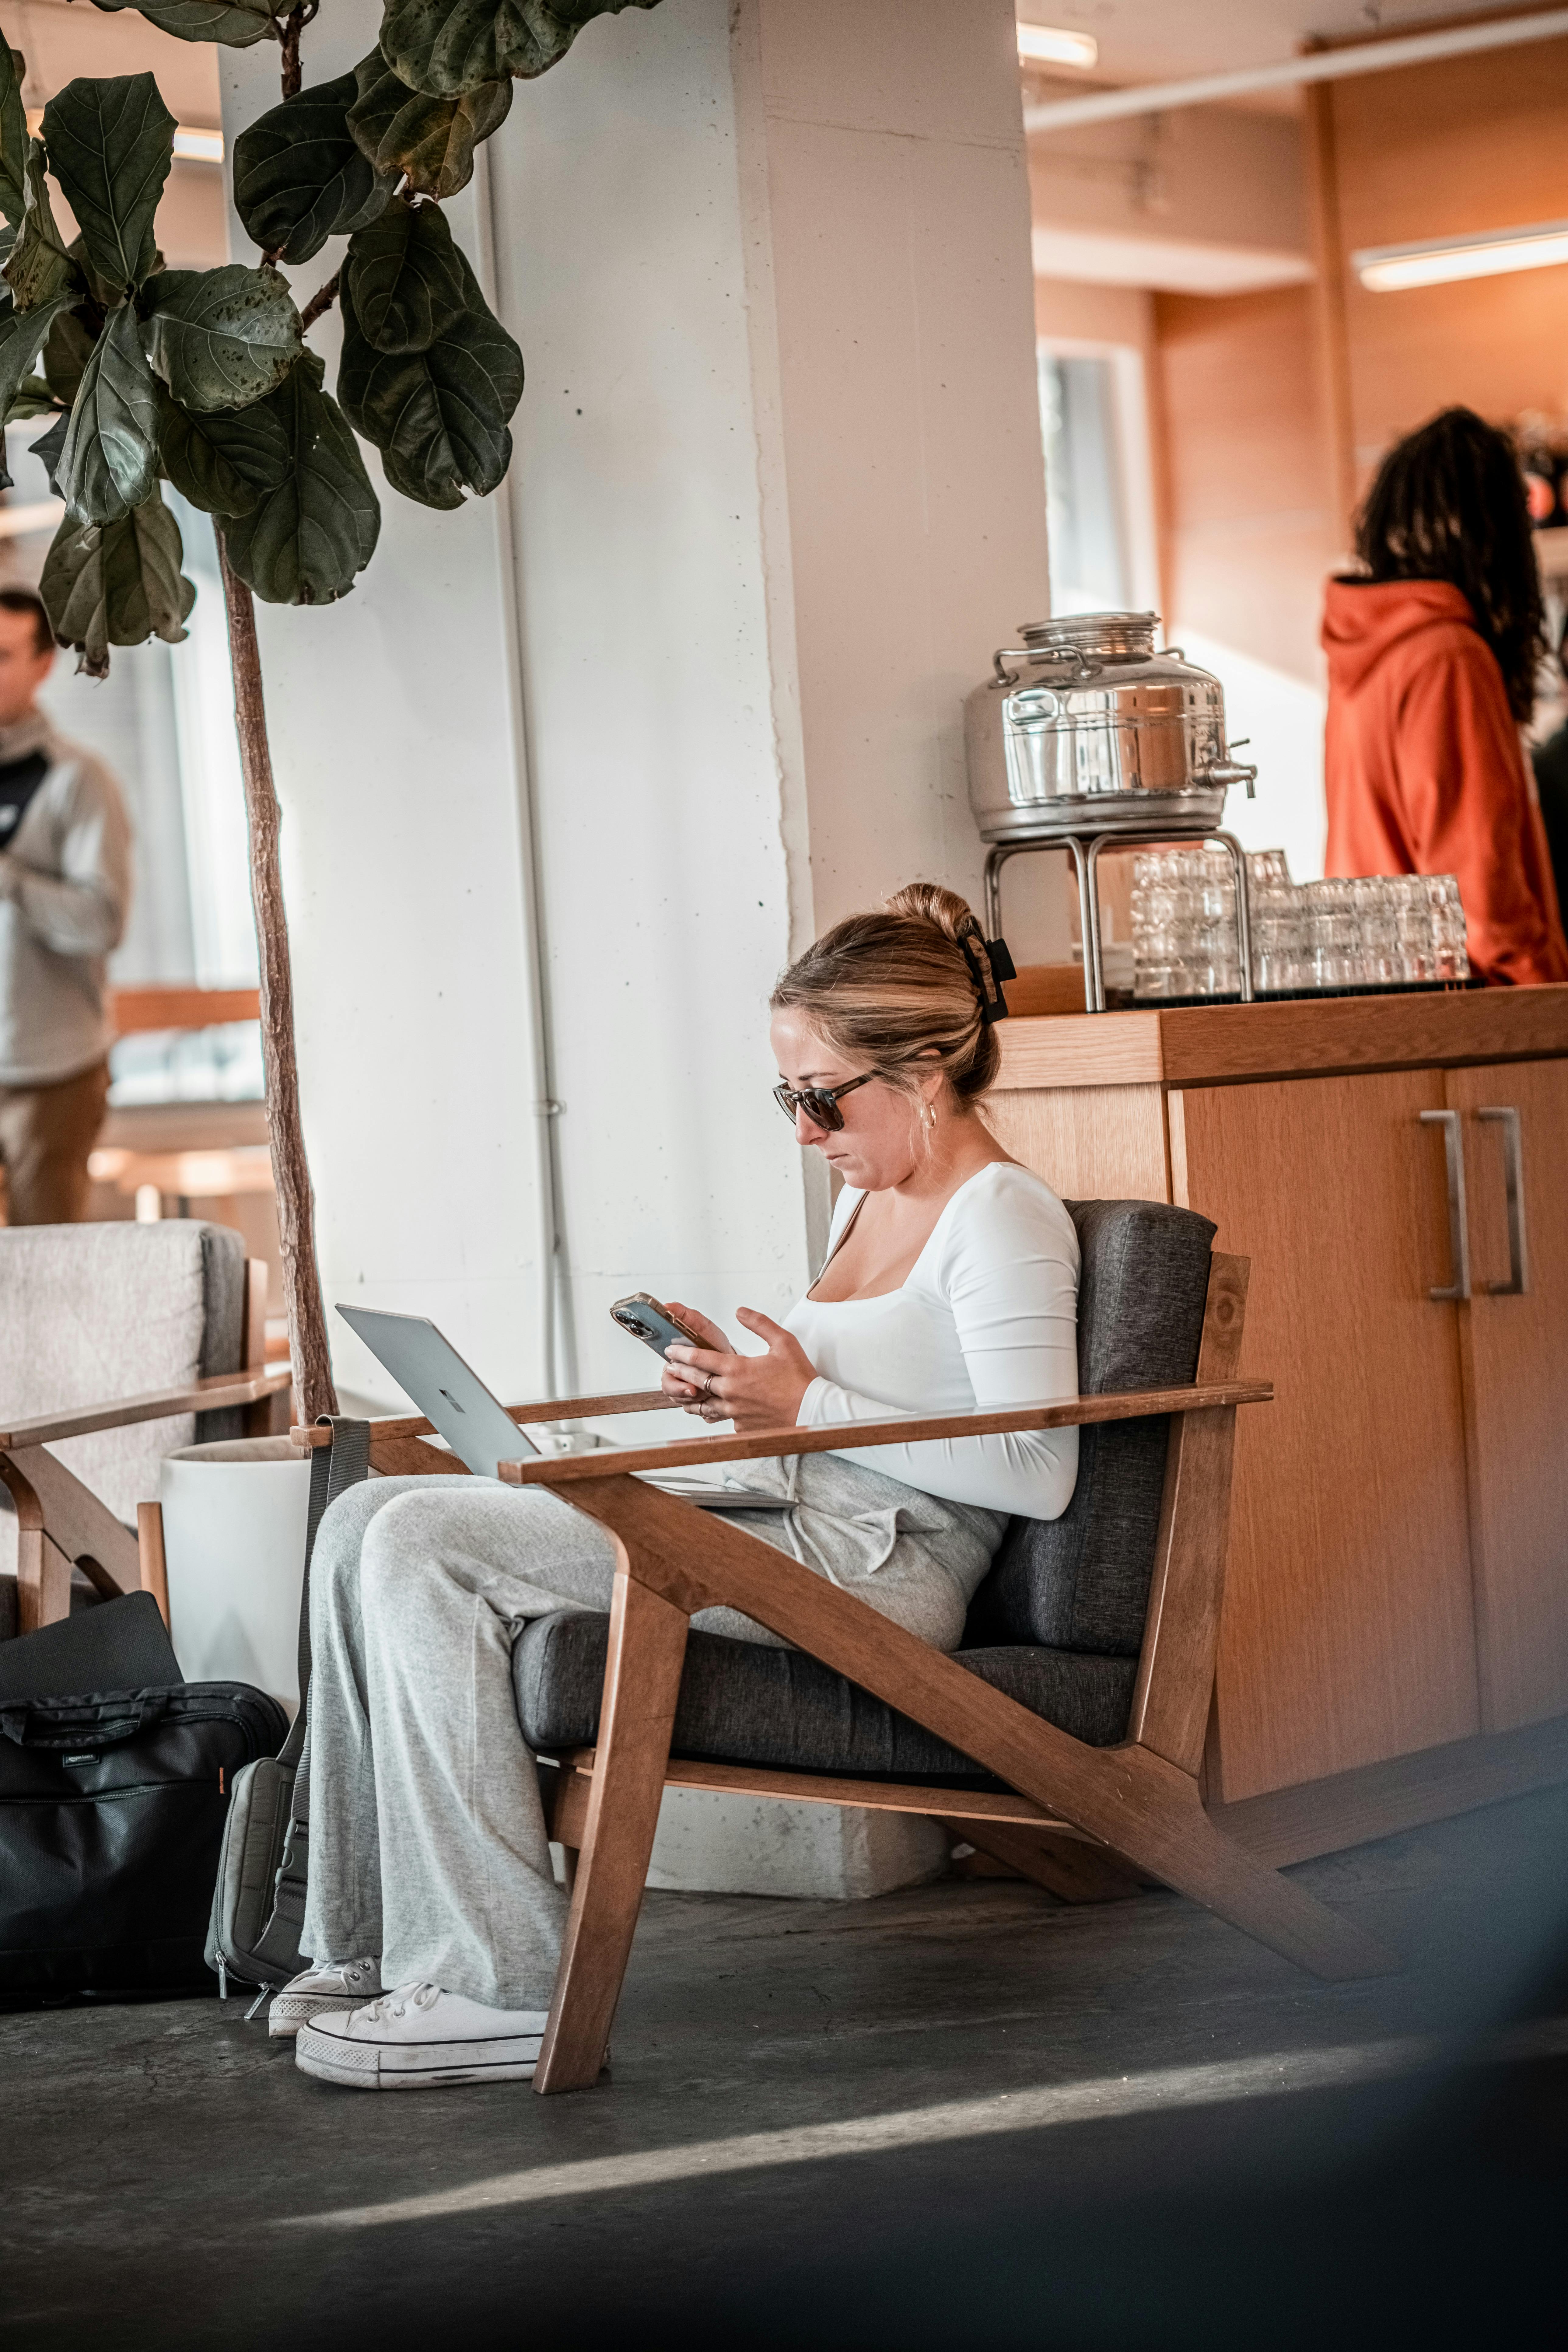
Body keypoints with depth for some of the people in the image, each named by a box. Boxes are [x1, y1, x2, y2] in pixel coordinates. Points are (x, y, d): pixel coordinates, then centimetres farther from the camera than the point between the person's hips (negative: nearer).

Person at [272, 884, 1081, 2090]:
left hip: (878, 1568, -10)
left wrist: (804, 1406, -15)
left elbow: (1037, 1472, -18)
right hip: (787, 1530, 10)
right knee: (370, 1524, -2)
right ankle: (374, 1948, -2)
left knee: (422, 1544, -20)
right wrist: (741, 1381, 7)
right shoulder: (871, 1195, 20)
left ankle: (500, 1990, -19)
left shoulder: (1004, 1217, -8)